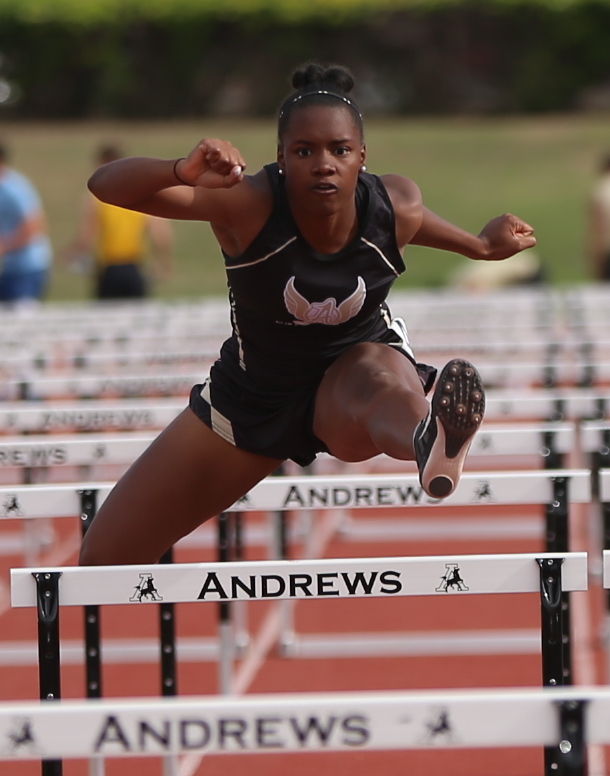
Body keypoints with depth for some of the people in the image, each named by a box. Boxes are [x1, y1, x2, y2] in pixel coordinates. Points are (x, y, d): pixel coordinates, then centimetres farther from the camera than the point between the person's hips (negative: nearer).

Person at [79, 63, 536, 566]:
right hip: (251, 399, 1)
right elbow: (107, 186, -39)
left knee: (380, 374, -43)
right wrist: (185, 172, -57)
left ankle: (432, 442, -79)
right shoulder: (248, 204, -29)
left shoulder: (396, 209, -20)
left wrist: (481, 246, 18)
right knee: (106, 559, 2)